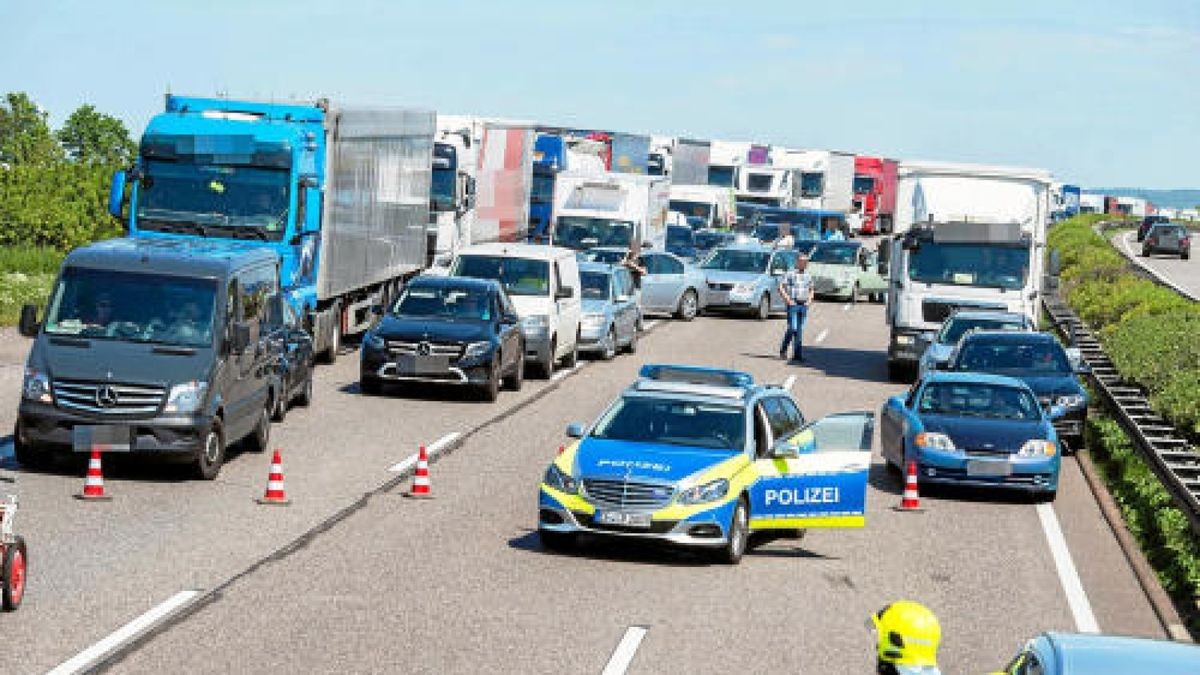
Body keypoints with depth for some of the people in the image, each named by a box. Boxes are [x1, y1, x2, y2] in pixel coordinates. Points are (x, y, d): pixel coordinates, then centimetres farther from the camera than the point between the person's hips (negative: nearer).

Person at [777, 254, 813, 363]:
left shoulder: (808, 275, 12)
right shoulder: (789, 273, -4)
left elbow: (811, 289, 24)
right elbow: (781, 288, -6)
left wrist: (809, 299, 7)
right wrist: (788, 299, -13)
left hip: (804, 305, 5)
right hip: (793, 305, -5)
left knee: (799, 330, 4)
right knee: (792, 328, -13)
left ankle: (797, 355, 5)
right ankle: (783, 349, 4)